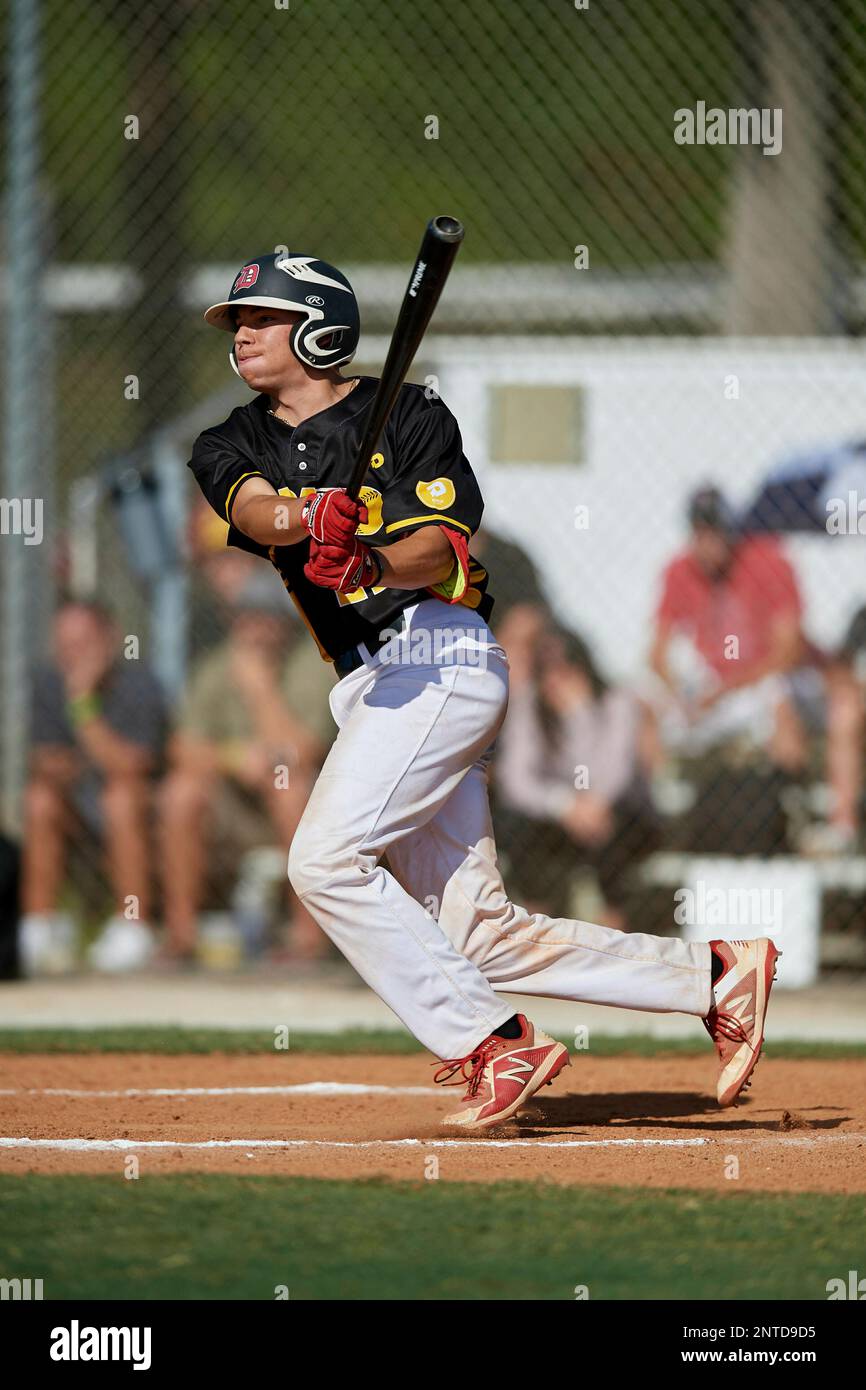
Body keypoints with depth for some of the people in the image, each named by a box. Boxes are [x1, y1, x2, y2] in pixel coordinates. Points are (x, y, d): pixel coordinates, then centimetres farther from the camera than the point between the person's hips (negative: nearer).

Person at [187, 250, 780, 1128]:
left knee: (326, 860, -22)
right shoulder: (234, 445, 15)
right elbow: (249, 505, -9)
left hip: (437, 656, -7)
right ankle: (714, 977, 10)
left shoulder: (410, 417, 1)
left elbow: (440, 549, -11)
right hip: (372, 688, 7)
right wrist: (301, 518, -32)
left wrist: (371, 566, -33)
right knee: (475, 934, 2)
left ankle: (495, 1046, -18)